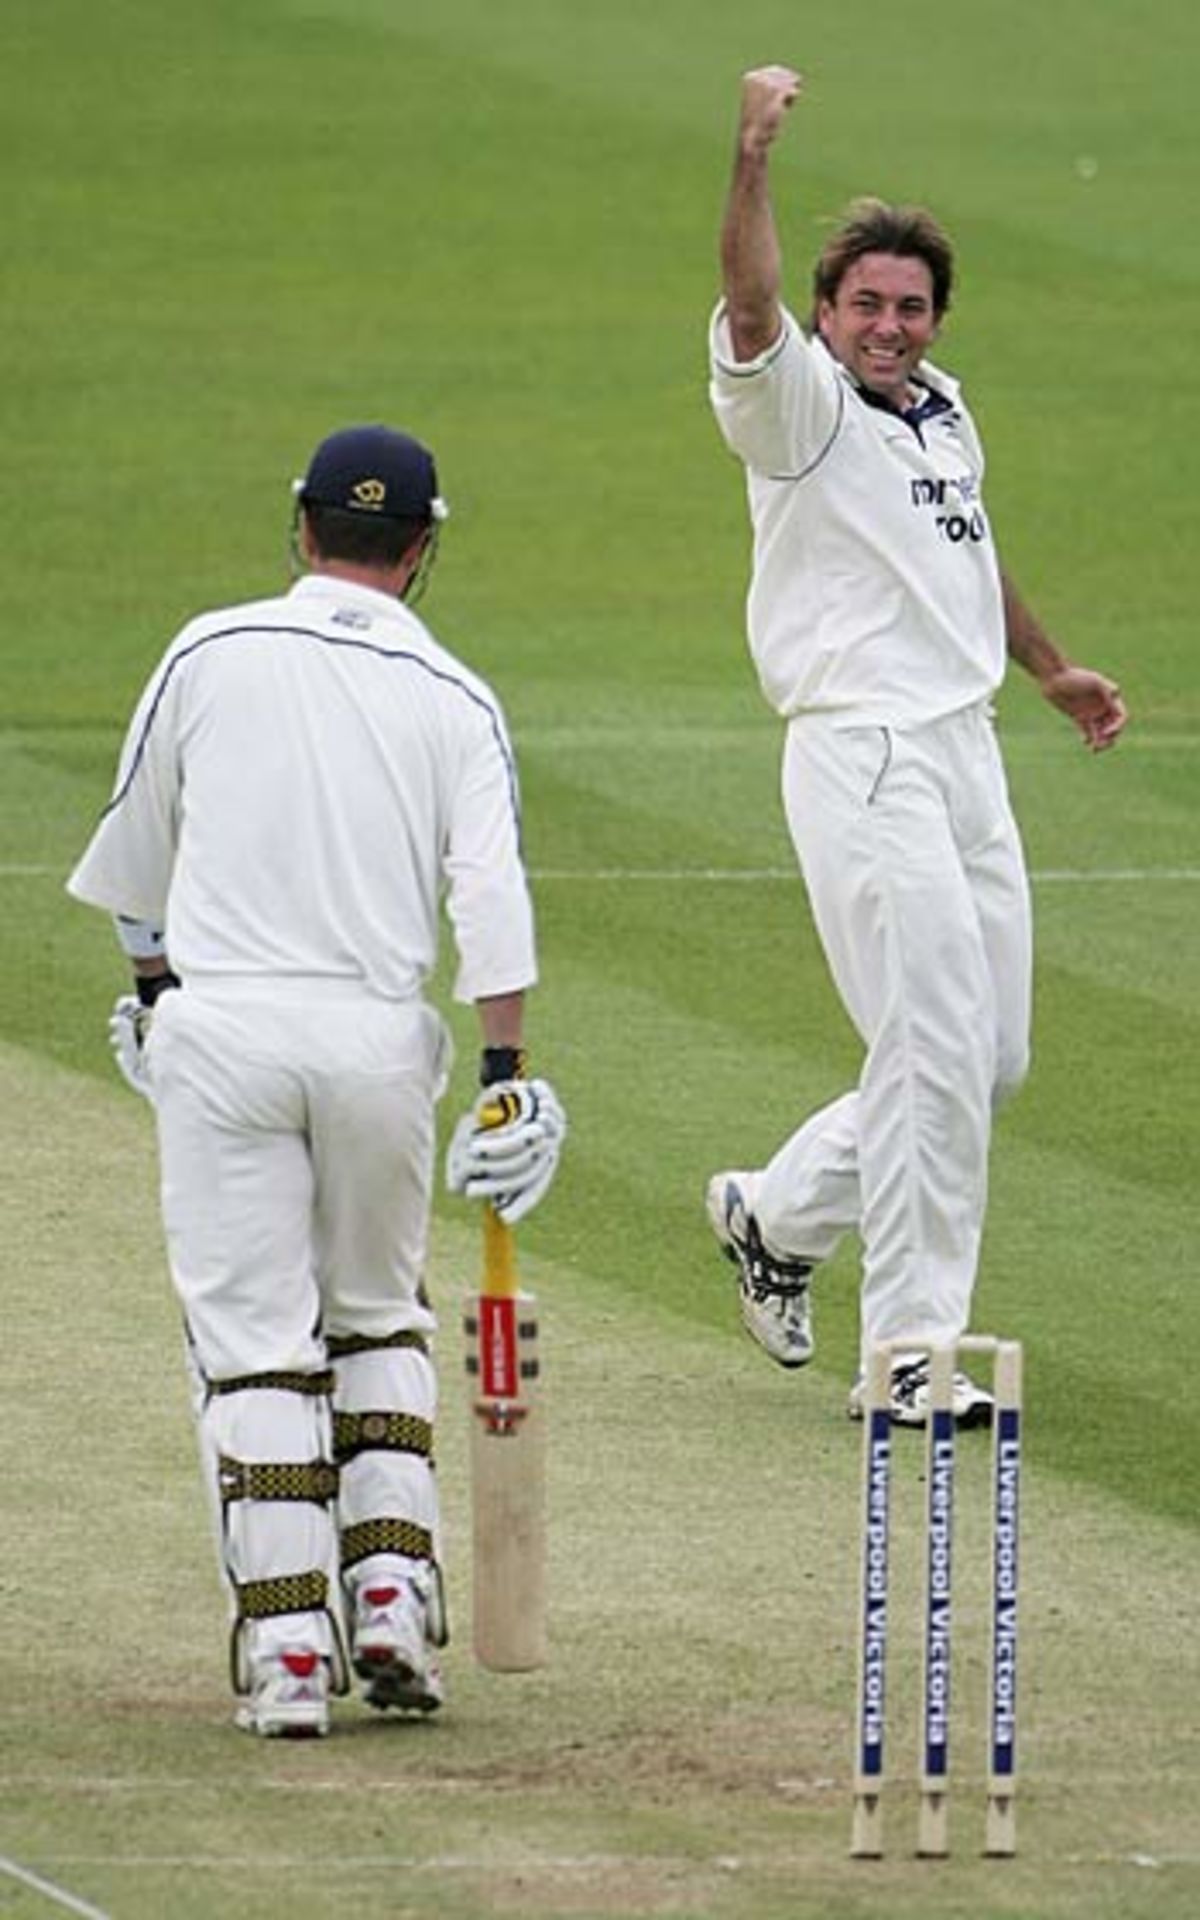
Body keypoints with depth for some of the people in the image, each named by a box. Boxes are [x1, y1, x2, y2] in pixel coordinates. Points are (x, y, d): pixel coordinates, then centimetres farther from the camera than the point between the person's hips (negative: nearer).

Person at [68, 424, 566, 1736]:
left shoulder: (210, 654, 4)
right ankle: (392, 1597, 7)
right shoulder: (456, 702, 4)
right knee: (377, 1318, 19)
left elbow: (135, 847, 15)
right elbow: (491, 892, -8)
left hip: (221, 1028, -1)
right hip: (379, 1036, 1)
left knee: (252, 1336, 1)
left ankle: (286, 1646, -6)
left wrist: (152, 981, 31)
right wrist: (506, 1070, -10)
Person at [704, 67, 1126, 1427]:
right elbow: (750, 310, -28)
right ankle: (909, 1352, -6)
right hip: (862, 760, -8)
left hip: (966, 752, 8)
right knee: (936, 1049, -12)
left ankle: (778, 1214, 29)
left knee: (991, 1057, 11)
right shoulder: (803, 407, -7)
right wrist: (752, 158, -41)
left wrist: (1050, 668, 44)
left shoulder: (943, 412, 15)